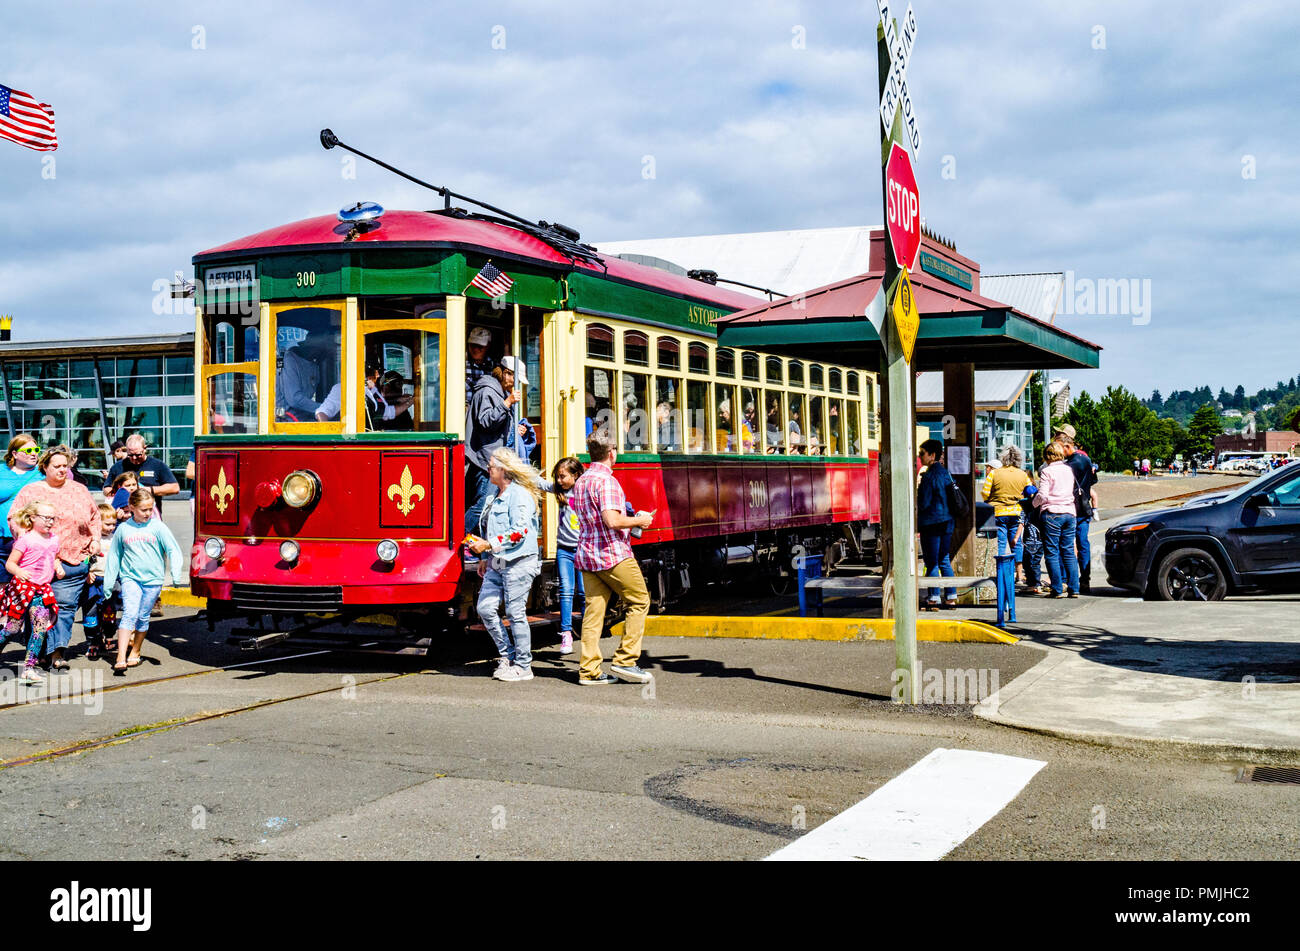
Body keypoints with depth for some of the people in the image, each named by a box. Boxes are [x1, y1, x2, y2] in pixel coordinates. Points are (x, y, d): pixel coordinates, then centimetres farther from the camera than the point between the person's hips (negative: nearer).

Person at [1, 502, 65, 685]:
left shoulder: (53, 540, 11)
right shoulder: (25, 539, -8)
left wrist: (58, 567, 8)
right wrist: (19, 572, -29)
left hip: (42, 591, 5)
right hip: (22, 588, -5)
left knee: (40, 628, -3)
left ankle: (28, 669, 2)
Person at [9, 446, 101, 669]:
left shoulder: (79, 490, 15)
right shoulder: (30, 491, 9)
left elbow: (94, 516, 25)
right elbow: (14, 519, 6)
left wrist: (95, 538, 11)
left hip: (73, 561, 1)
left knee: (65, 606, -9)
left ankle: (57, 652, -12)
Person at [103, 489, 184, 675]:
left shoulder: (158, 527, -1)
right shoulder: (123, 529, 4)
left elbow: (173, 551, -2)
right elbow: (114, 556, 12)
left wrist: (176, 576, -15)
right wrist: (108, 583, 12)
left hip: (153, 579, 0)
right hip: (130, 578, 0)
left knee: (143, 617, 8)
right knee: (129, 614, -15)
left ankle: (135, 652, 29)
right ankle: (121, 658, -20)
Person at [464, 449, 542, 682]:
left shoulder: (519, 494, -12)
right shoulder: (497, 495, 18)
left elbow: (519, 531, -20)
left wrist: (488, 545, -21)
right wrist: (485, 558, 23)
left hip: (518, 563, -9)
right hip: (498, 564, 9)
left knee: (515, 613, -5)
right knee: (485, 608, 2)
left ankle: (523, 666, 5)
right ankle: (507, 655, 14)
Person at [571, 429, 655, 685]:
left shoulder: (580, 482, 15)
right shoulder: (607, 481, -14)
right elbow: (612, 520, -24)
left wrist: (631, 520, 24)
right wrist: (639, 520, -7)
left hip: (587, 554, 8)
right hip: (613, 554, -8)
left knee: (593, 609, 6)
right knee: (639, 601, 4)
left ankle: (589, 671, 3)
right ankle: (625, 661, 0)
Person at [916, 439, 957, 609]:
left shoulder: (929, 476, -15)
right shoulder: (946, 472, 9)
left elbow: (924, 503, -16)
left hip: (931, 524, -8)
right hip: (947, 522, 8)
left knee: (932, 563, -2)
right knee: (944, 561, 14)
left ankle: (934, 599, -1)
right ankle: (951, 597, 15)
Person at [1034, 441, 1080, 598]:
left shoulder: (1047, 471, -8)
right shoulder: (1069, 470, 10)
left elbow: (1042, 496, -12)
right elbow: (1073, 492, 15)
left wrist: (1033, 503, 6)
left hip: (1052, 514, -6)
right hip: (1069, 513, 6)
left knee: (1052, 553, 0)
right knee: (1068, 551, 9)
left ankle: (1058, 589, -3)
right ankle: (1074, 589, 6)